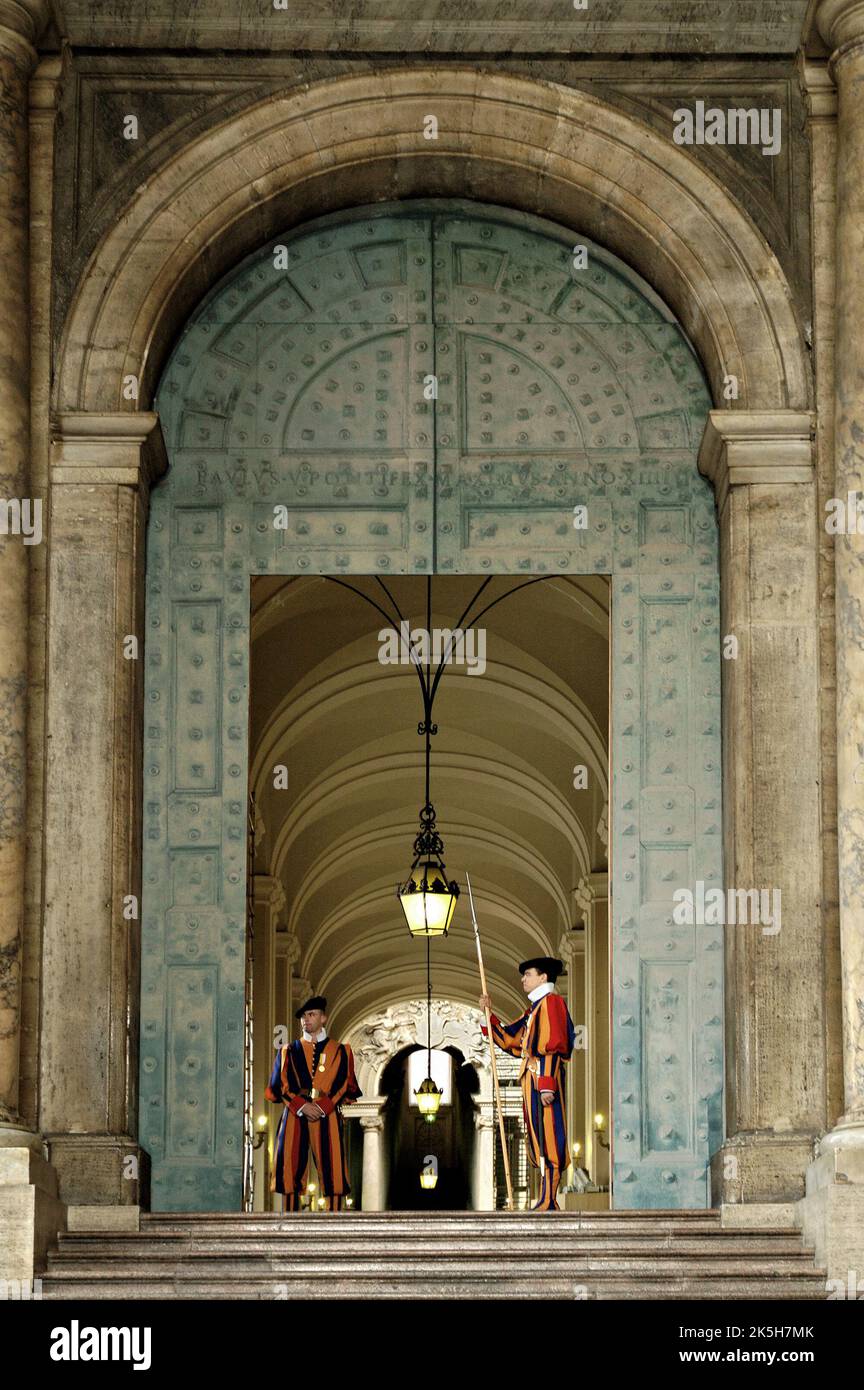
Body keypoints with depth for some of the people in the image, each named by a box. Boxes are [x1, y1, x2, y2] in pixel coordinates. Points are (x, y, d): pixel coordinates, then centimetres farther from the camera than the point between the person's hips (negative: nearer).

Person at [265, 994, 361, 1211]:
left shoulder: (340, 1051, 12)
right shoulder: (289, 1051, 15)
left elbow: (344, 1085, 2)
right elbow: (280, 1085, 6)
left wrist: (321, 1107, -12)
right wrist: (302, 1106, -10)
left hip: (327, 1117, -1)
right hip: (294, 1117, 1)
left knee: (331, 1172, -7)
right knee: (291, 1171, -4)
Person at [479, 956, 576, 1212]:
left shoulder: (551, 1002, -8)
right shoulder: (535, 1008, 22)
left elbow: (553, 1047, -17)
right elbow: (509, 1039, 26)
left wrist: (547, 1085, -24)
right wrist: (489, 1014, 17)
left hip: (545, 1080, -10)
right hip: (532, 1081, 10)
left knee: (547, 1140, -11)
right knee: (539, 1141, 10)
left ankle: (548, 1202, -14)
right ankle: (547, 1202, 13)